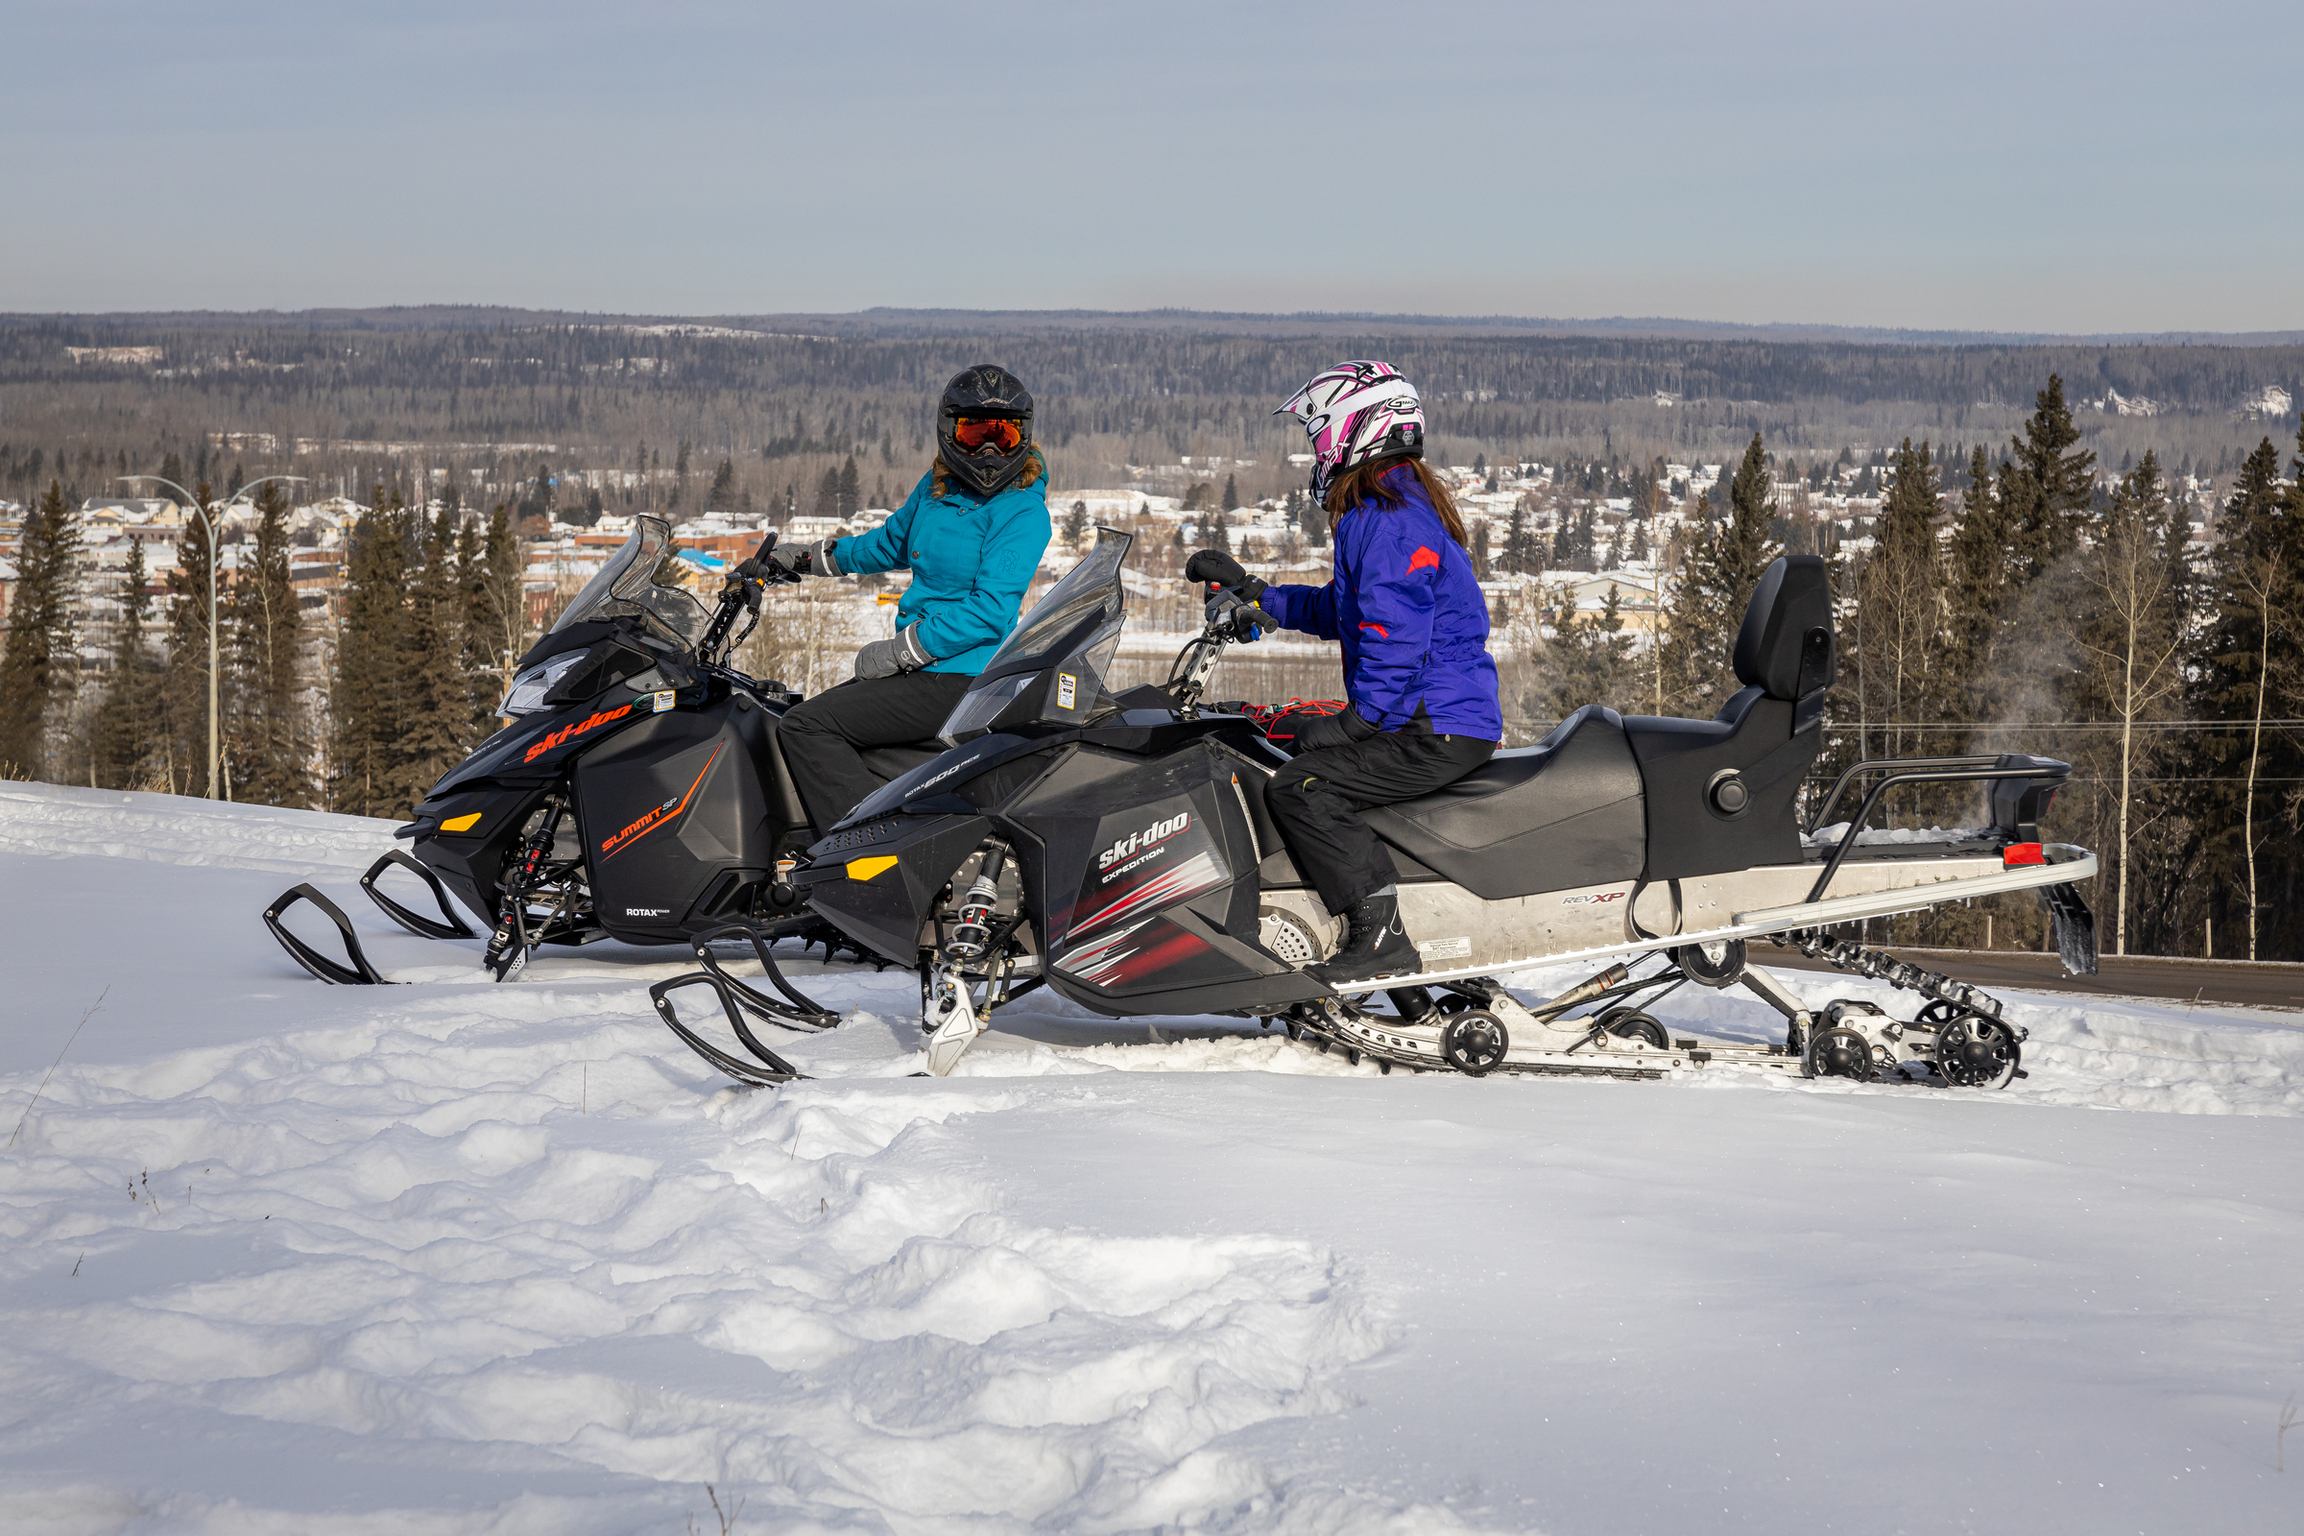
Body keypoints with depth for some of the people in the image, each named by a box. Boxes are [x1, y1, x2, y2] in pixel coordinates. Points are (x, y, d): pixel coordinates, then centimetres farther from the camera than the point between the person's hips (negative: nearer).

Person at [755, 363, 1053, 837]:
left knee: (805, 726, -19)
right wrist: (805, 558, 30)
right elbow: (893, 541, 30)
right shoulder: (937, 488, 10)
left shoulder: (1022, 512, -14)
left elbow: (991, 611, -22)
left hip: (960, 682, -10)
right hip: (927, 668, 10)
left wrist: (901, 650, -20)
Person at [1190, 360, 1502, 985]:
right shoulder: (1379, 509, 19)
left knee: (1299, 787, -21)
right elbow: (1340, 610, 28)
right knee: (1289, 746, 15)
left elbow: (1396, 634, -25)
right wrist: (1253, 592, 24)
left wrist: (1355, 719, -21)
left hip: (1436, 732, -11)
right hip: (1451, 719, 11)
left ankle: (1382, 937, -24)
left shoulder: (1391, 517, -16)